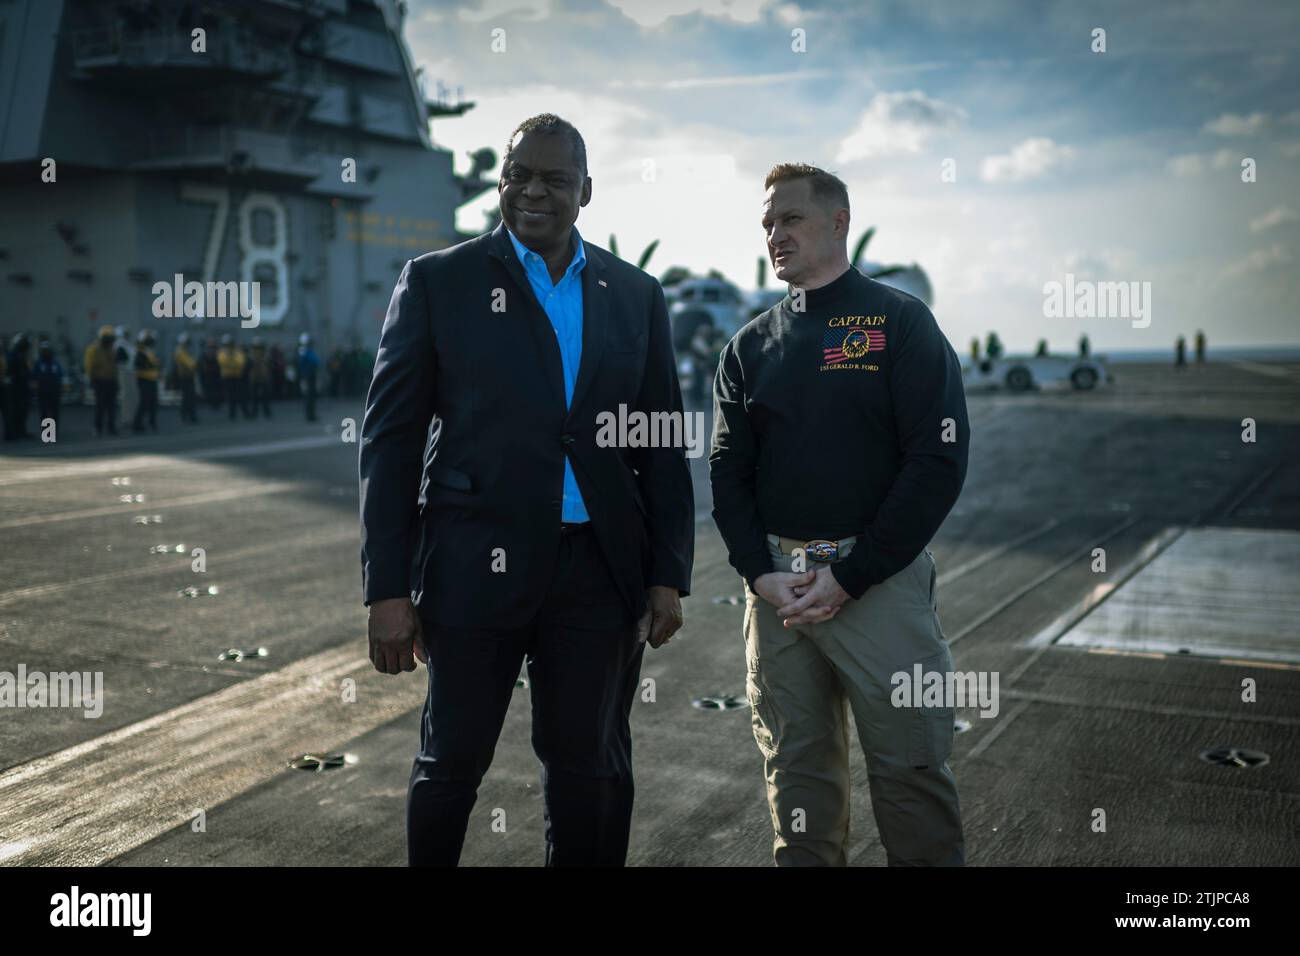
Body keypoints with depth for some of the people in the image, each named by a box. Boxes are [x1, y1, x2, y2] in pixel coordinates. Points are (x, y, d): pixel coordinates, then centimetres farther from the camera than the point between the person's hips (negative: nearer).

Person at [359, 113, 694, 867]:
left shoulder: (636, 295, 9)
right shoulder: (439, 281, 1)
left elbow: (664, 446, 9)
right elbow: (391, 440, -2)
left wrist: (669, 576, 2)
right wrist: (388, 589, -7)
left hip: (600, 573, 3)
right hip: (478, 568, -2)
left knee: (592, 770, 12)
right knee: (452, 764, 9)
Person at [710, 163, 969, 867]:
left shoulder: (901, 322, -1)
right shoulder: (751, 346, 13)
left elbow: (940, 459, -9)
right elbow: (727, 468, 10)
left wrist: (850, 577, -13)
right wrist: (761, 574, -7)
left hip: (879, 577, -4)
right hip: (776, 580, 4)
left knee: (910, 768, -1)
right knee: (796, 767, 11)